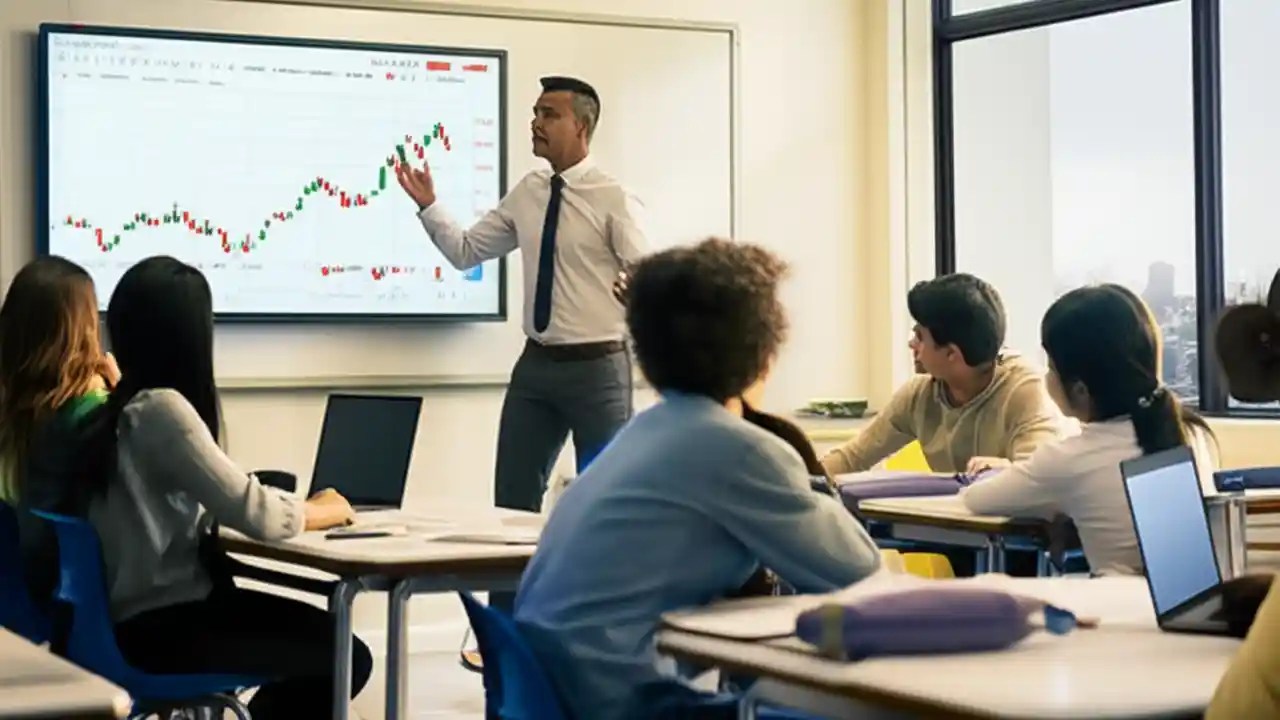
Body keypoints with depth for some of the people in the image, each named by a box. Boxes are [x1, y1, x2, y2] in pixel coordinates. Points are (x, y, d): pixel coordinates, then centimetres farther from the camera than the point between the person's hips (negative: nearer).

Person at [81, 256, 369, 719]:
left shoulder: (112, 407, 6)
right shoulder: (161, 409, -21)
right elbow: (259, 516, -21)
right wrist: (324, 510, -1)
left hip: (137, 608, 9)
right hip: (159, 626, -9)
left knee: (328, 632, 12)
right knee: (343, 659, 0)